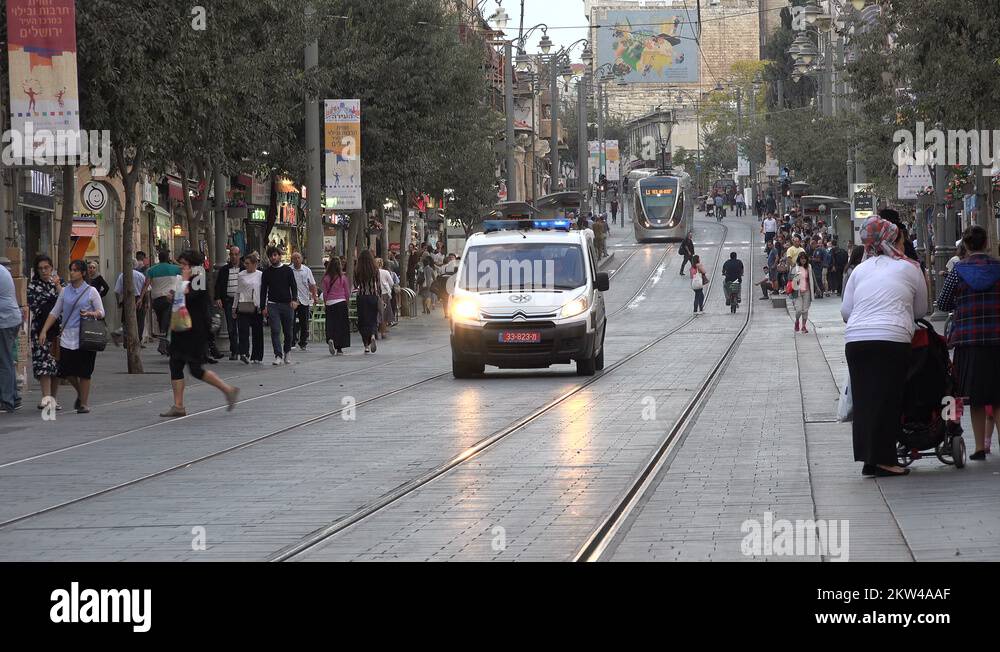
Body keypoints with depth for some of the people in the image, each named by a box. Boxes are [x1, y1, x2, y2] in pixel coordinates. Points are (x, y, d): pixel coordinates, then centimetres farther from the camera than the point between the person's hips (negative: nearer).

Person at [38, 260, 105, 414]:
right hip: (67, 336, 3)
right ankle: (80, 393, 29)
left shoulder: (91, 291, 1)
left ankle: (84, 403, 8)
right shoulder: (65, 291, 10)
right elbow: (55, 313, 11)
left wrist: (91, 314, -20)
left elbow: (101, 313, 1)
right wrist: (44, 331, 3)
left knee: (84, 372, -2)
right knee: (67, 371, 2)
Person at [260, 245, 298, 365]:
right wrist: (263, 307, 3)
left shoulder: (288, 270, 6)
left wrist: (294, 299, -15)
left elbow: (294, 286, 2)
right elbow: (263, 290, 9)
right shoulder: (267, 272, 8)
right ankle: (278, 356, -12)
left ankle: (287, 352, 30)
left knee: (288, 332, 8)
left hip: (287, 304, 0)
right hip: (273, 305, 0)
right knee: (275, 331, -11)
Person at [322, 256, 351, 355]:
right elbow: (347, 293, 2)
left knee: (331, 325, 7)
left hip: (329, 303, 1)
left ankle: (330, 340, -22)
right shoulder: (343, 277, -5)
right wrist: (346, 302, 18)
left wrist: (326, 303, 15)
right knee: (341, 325, 6)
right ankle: (339, 349, 6)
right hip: (341, 302, -1)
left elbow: (324, 293, 2)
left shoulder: (326, 278, -2)